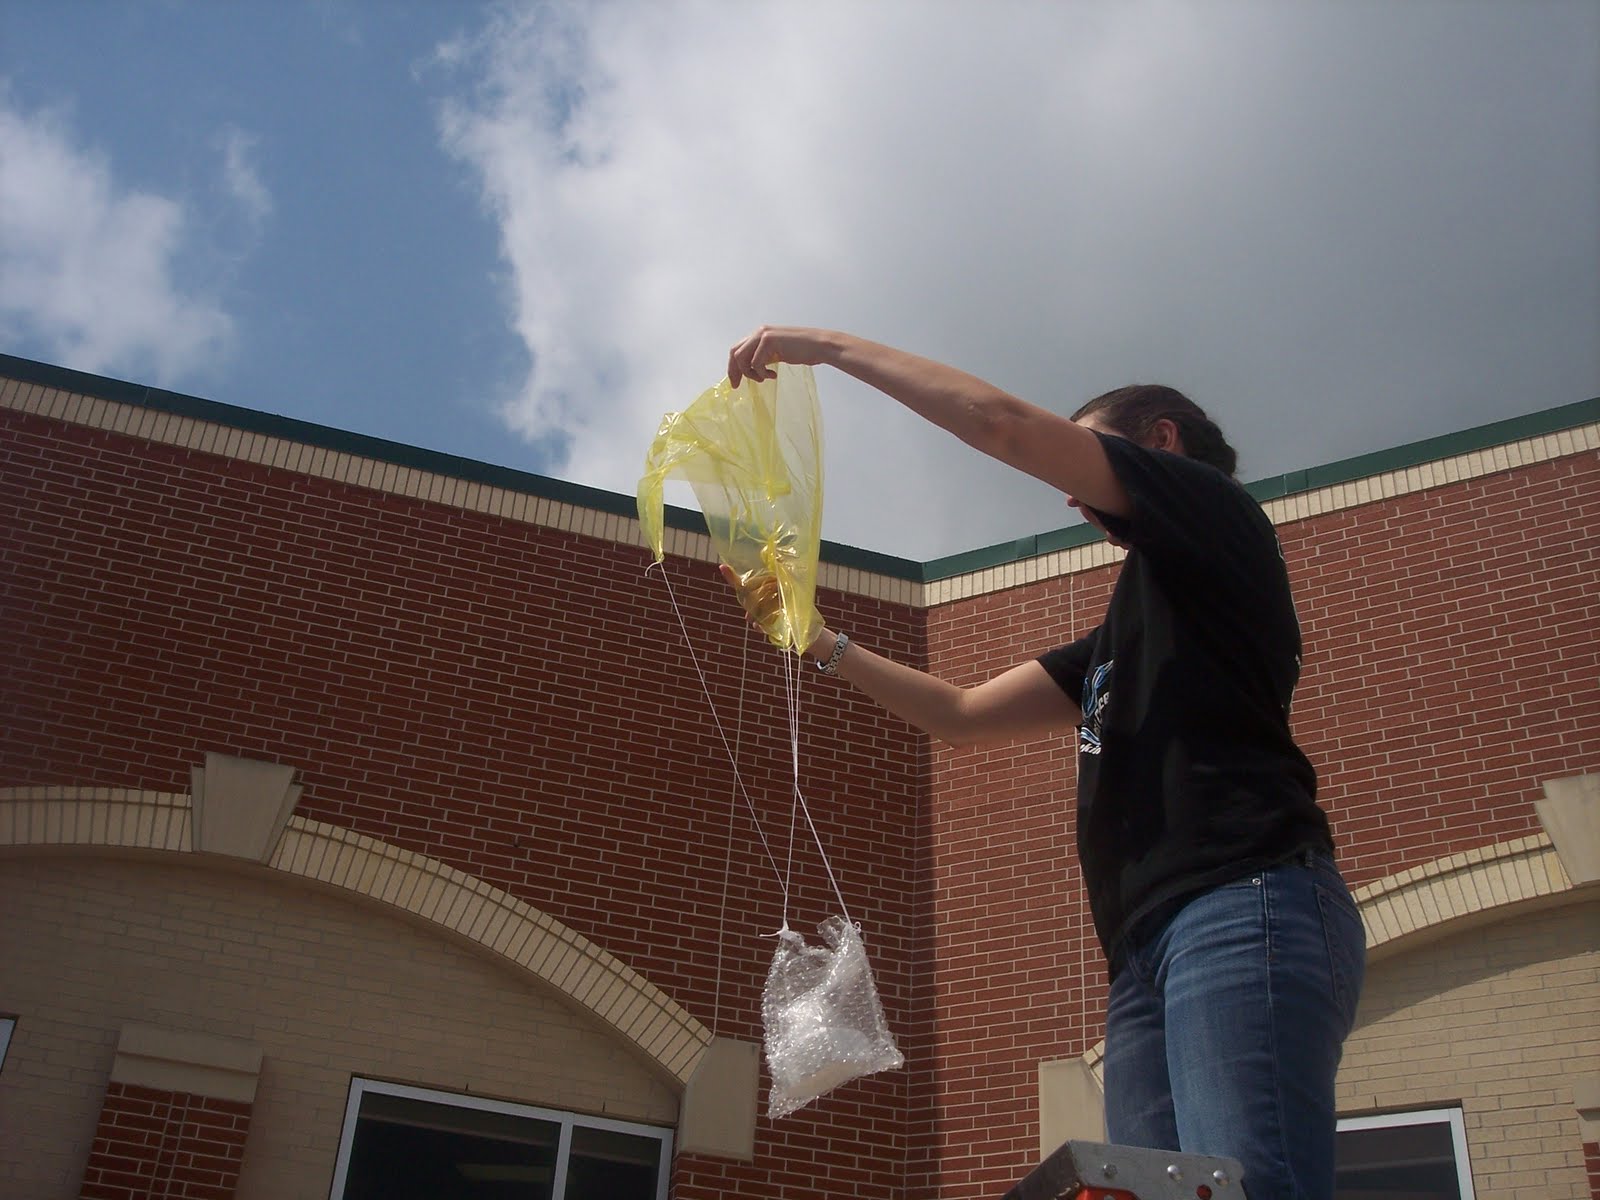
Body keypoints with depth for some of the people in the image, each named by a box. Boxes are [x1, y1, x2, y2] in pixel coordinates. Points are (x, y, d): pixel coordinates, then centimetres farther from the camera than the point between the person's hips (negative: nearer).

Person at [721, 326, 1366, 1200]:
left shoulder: (1213, 513, 10)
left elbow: (1004, 424, 1)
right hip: (1149, 947, 8)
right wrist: (821, 644, 25)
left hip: (1243, 905, -8)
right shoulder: (1122, 636, 34)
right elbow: (962, 716, 33)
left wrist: (833, 346, 8)